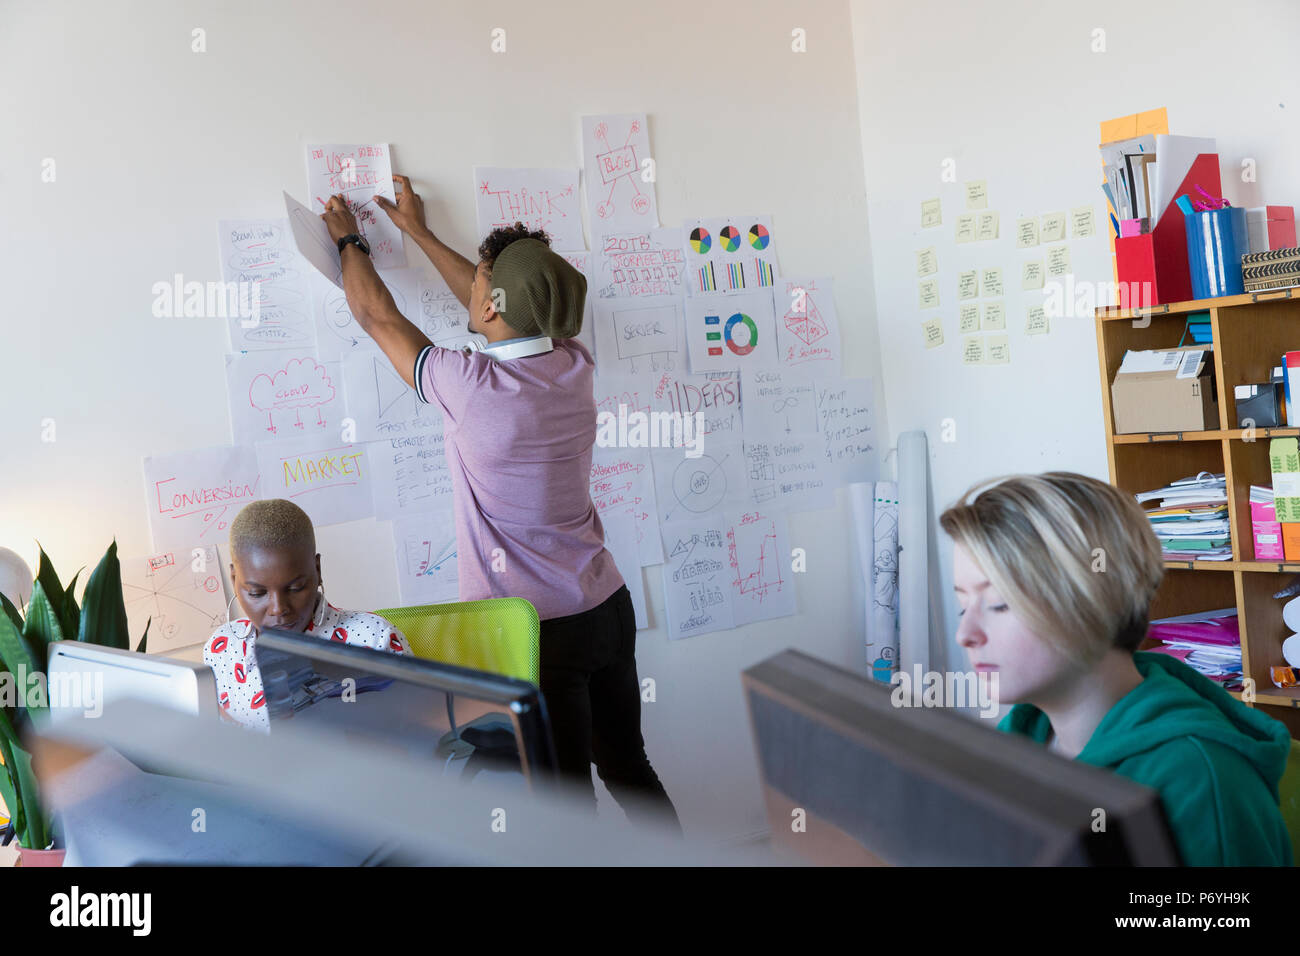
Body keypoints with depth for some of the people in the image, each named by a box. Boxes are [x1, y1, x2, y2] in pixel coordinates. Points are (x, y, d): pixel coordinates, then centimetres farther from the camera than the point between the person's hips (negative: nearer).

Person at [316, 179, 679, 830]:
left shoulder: (470, 385, -21)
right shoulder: (575, 365, -3)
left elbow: (377, 316, -3)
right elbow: (506, 313, 16)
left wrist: (348, 240, 17)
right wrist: (419, 232, 27)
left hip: (533, 629, -6)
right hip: (608, 607, 6)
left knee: (567, 799, 6)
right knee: (628, 768, 21)